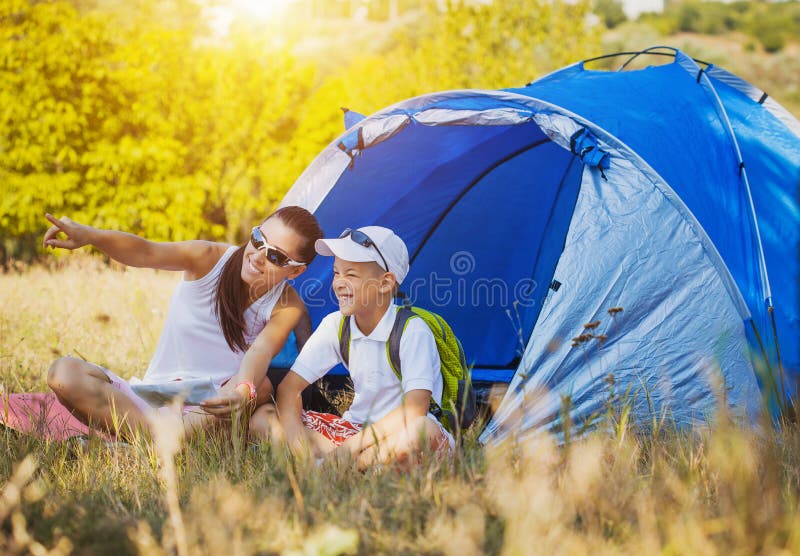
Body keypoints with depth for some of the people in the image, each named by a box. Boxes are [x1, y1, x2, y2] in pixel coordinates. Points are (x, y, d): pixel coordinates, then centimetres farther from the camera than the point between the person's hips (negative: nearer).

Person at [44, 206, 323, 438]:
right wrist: (89, 235, -46)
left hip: (212, 406, -1)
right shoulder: (211, 259, -8)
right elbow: (146, 253, -26)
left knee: (260, 386, -35)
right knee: (63, 372, -22)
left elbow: (261, 352, -27)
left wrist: (243, 390, -51)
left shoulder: (286, 307, -7)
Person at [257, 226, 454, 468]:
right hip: (356, 427, 6)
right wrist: (293, 431, -22)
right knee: (261, 418, -10)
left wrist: (344, 450, -30)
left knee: (418, 431, -42)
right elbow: (289, 387, 1)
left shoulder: (412, 331, -16)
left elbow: (414, 410, -26)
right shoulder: (335, 326, 1)